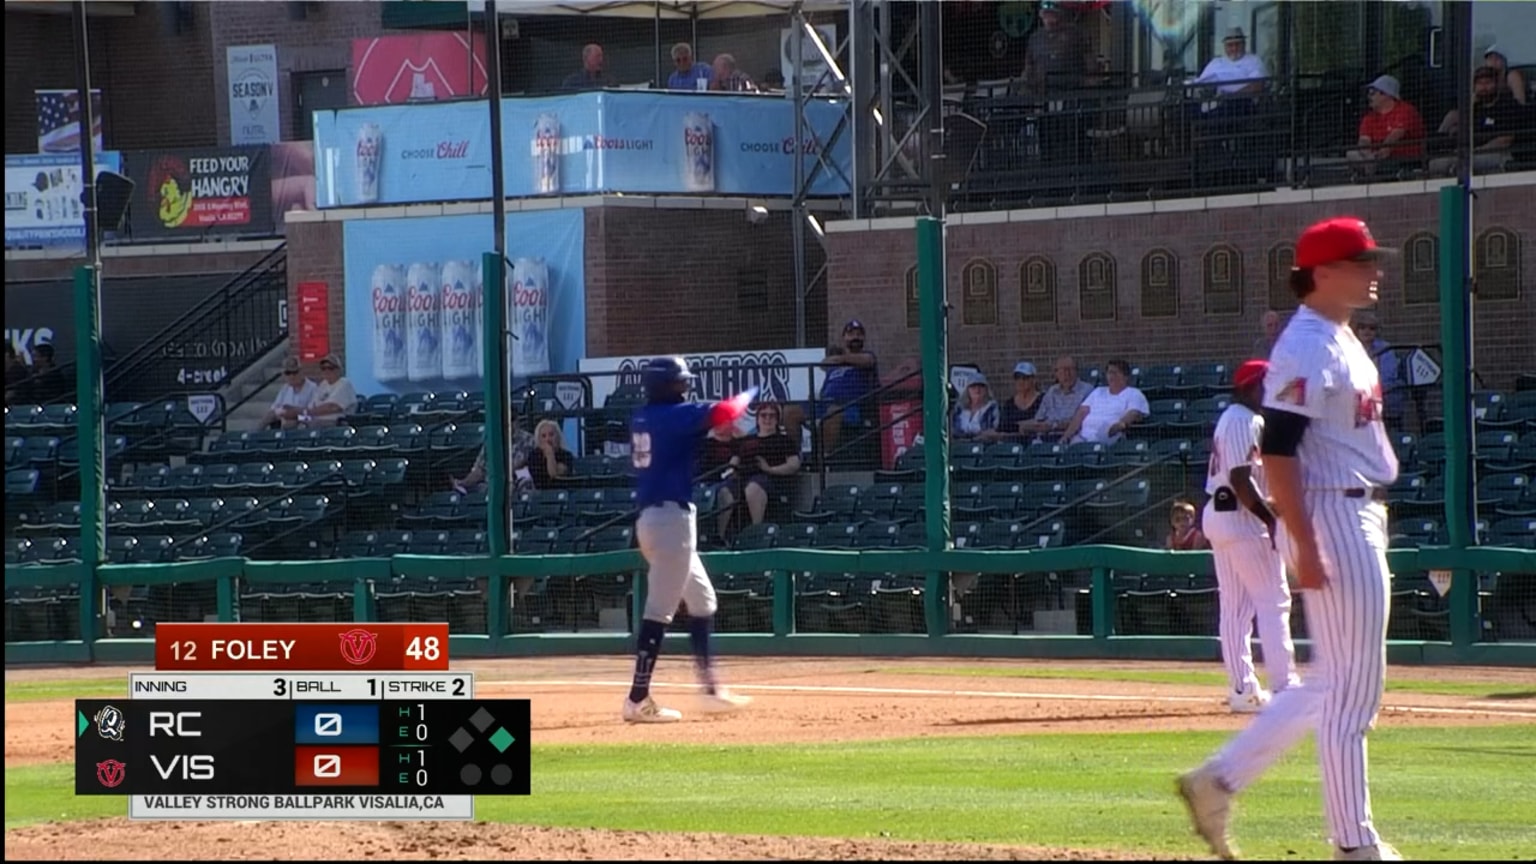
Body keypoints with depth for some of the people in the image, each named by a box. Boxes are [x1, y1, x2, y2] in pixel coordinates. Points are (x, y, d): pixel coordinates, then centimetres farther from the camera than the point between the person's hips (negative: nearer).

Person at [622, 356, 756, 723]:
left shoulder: (642, 418, 11)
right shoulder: (676, 415, -13)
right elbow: (723, 413, -21)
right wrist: (746, 396, 0)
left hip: (649, 516, 9)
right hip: (673, 517, -9)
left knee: (702, 600, 19)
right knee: (660, 608, -9)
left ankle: (711, 689, 23)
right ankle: (638, 699, -11)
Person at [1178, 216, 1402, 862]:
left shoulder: (1343, 341, 15)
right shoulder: (1305, 348, -15)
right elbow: (1278, 452, -21)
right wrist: (1305, 547, -26)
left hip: (1363, 518, 10)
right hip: (1330, 518, -10)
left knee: (1336, 683, 14)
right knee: (1351, 688, -5)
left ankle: (1217, 780, 17)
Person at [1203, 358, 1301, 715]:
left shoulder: (1231, 419, 18)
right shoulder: (1246, 422, -14)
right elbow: (1241, 479, -22)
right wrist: (1271, 519, -24)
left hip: (1217, 513, 11)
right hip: (1242, 517, -11)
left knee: (1235, 606, 9)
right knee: (1273, 601, -9)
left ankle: (1243, 689, 11)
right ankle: (1285, 687, -12)